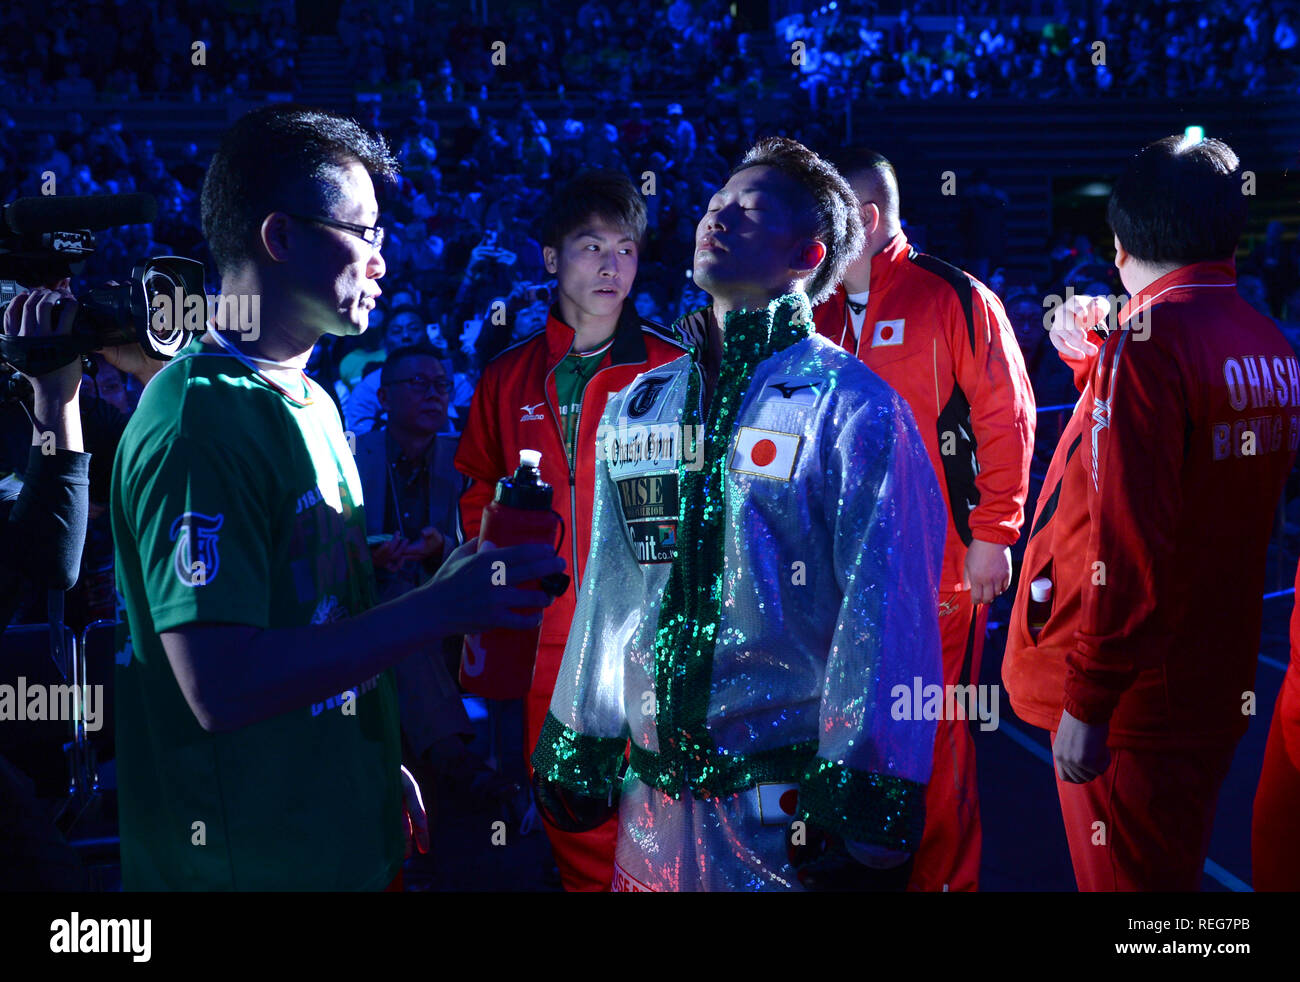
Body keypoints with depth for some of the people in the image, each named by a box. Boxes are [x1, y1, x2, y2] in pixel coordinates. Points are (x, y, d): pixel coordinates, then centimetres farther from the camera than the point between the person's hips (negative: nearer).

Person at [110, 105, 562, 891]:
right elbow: (221, 685, -27)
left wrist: (387, 768, 13)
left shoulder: (313, 402, 10)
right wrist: (441, 605, -25)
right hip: (245, 861, -8)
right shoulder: (199, 421, -21)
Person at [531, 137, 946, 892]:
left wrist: (863, 812, -14)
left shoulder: (852, 409, -9)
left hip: (788, 805, -5)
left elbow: (885, 618, -12)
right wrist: (578, 750, 15)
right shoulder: (637, 407, 9)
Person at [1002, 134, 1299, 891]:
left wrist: (1087, 703, -20)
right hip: (1218, 689, 8)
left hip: (1130, 710, -8)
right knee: (1176, 871, 21)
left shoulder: (1147, 340, -18)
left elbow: (1127, 547, -25)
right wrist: (1091, 360, 30)